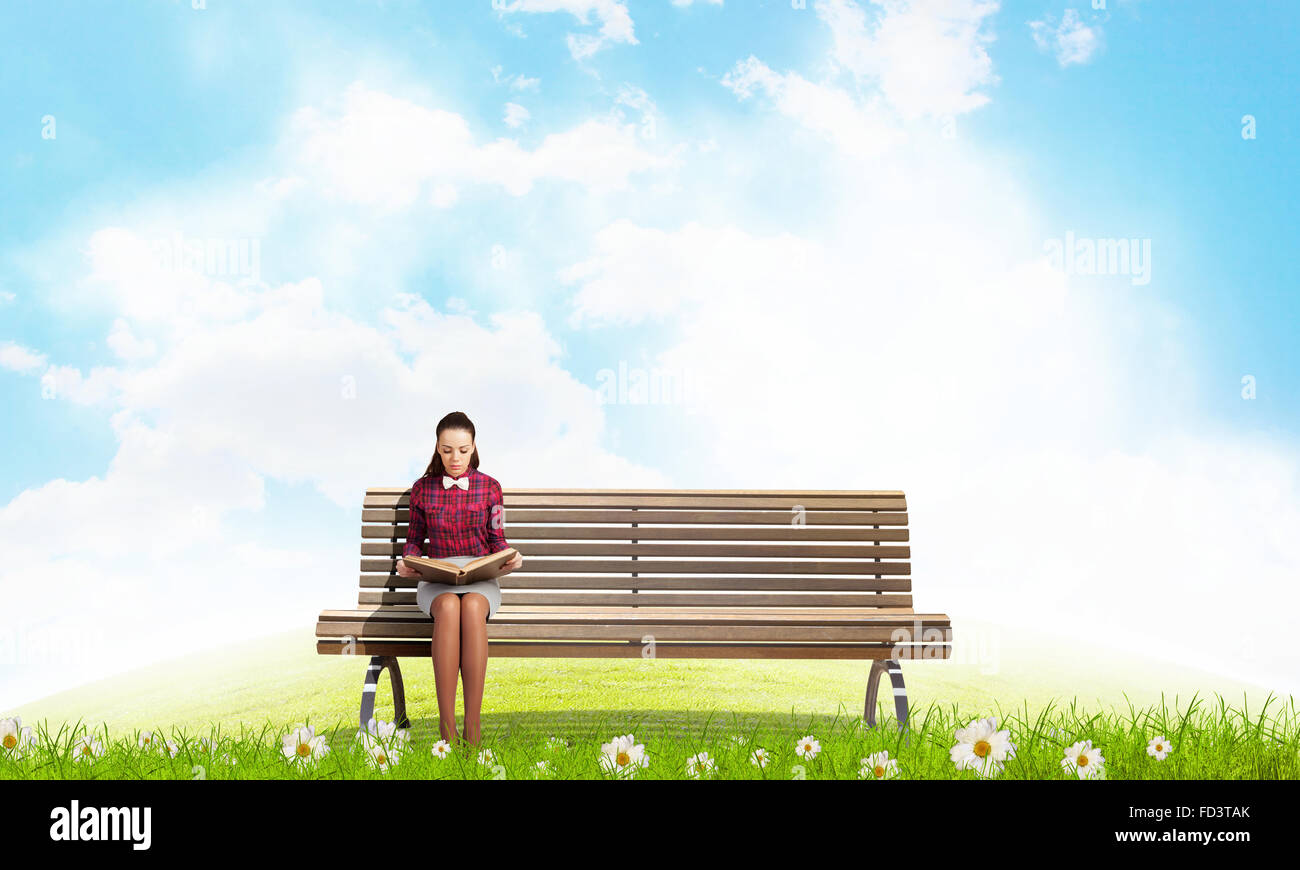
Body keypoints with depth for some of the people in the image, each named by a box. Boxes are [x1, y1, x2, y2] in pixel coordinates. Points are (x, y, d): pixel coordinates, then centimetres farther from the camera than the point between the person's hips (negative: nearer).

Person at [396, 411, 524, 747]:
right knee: (448, 606, -38)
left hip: (480, 577, 0)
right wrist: (408, 562, -4)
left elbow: (497, 540, 12)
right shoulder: (422, 489, 11)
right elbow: (414, 540, 18)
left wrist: (509, 559, -10)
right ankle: (446, 725, -39)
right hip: (436, 578, 0)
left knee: (472, 607, -39)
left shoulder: (489, 487, 9)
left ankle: (473, 724, -38)